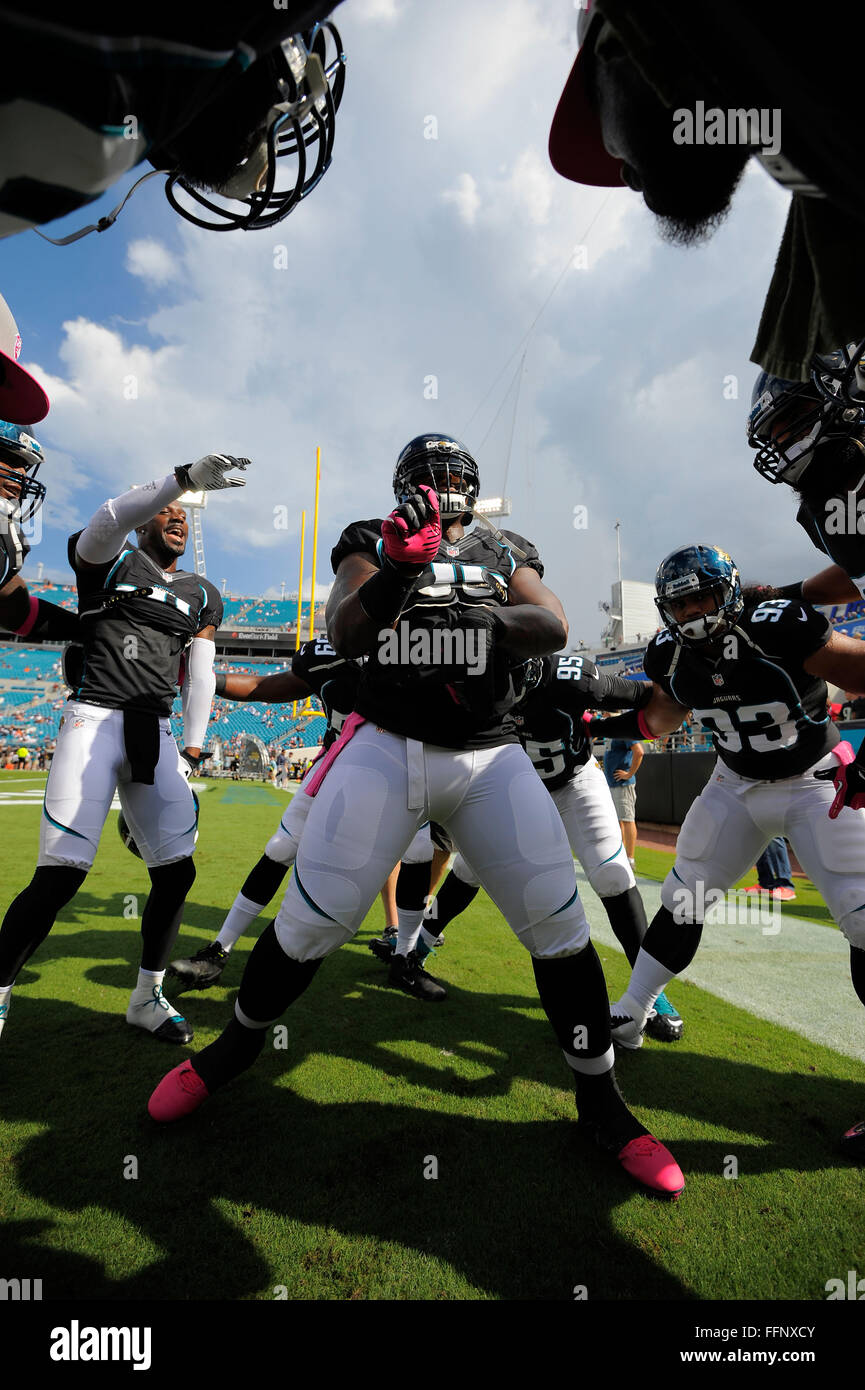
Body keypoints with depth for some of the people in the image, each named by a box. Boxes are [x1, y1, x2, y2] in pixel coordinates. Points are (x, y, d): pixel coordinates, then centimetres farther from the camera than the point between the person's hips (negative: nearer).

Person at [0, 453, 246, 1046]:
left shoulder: (201, 595, 19)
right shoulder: (108, 559, 9)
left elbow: (200, 678, 14)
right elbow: (109, 518, -16)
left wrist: (192, 749, 5)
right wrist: (186, 476, -25)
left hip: (155, 734, 4)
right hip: (95, 718, -4)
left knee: (177, 870, -1)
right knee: (60, 875, -12)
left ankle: (147, 996, 19)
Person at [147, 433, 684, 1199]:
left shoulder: (505, 552, 14)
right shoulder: (374, 544, 9)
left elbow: (554, 626, -4)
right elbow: (345, 635, -9)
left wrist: (478, 626, -21)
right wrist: (400, 568, -26)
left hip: (490, 757, 2)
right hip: (386, 746, -1)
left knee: (558, 920, -4)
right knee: (311, 920, -3)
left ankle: (600, 1100, 18)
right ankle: (237, 1044, 28)